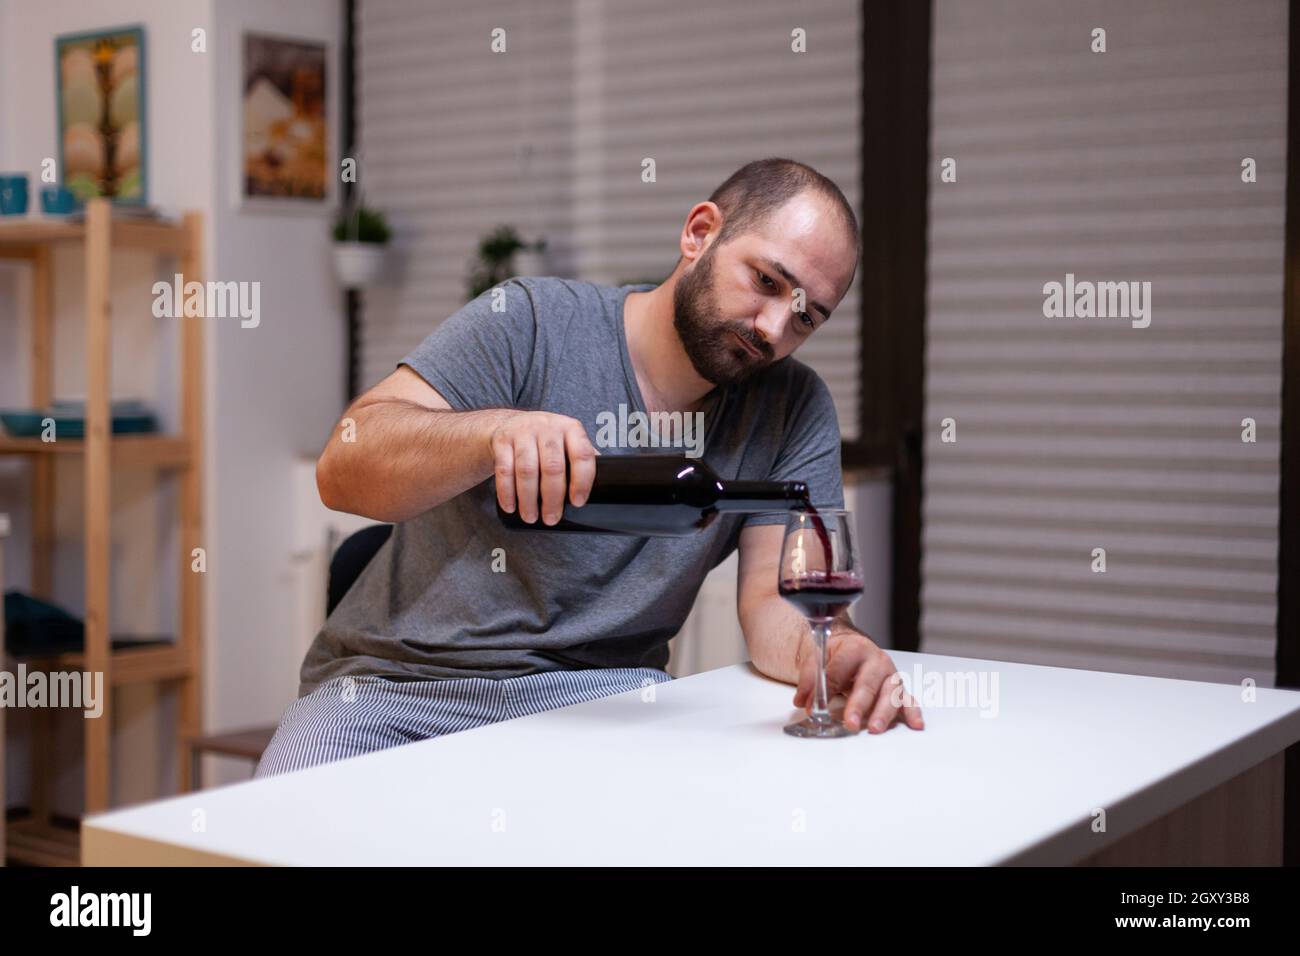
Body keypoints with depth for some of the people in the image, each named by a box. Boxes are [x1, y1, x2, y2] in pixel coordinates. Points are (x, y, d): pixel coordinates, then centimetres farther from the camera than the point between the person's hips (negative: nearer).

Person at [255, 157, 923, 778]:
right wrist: (498, 431, -34)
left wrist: (828, 652, -28)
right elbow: (341, 470, -15)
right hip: (399, 677, -2)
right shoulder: (529, 325, -6)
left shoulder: (795, 410, 6)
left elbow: (776, 595, -4)